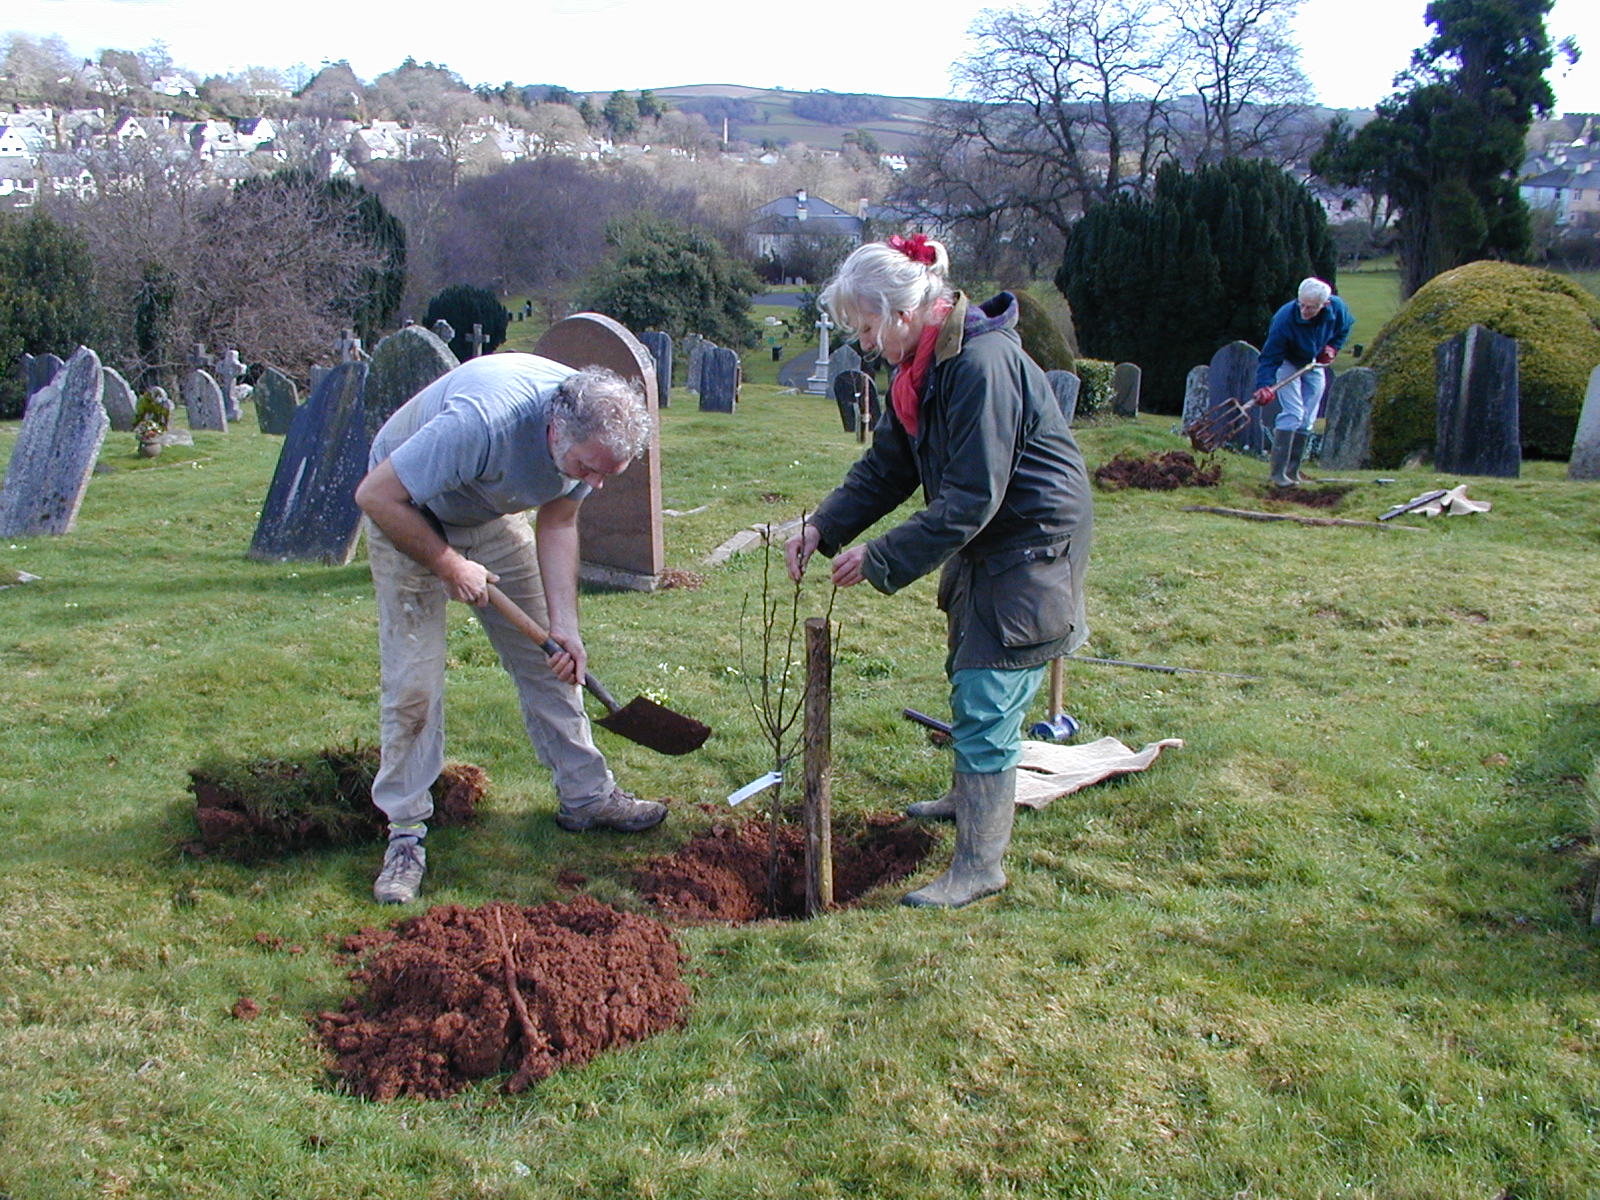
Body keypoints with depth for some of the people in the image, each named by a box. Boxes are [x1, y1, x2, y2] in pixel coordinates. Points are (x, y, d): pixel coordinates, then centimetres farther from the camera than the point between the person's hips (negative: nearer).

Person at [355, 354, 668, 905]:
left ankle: (587, 796, 19)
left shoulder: (594, 431, -20)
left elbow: (557, 523, -7)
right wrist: (448, 565, -26)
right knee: (413, 683, -10)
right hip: (410, 518, -6)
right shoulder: (481, 422, -42)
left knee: (550, 661, 6)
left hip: (493, 518, 6)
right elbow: (376, 495, -33)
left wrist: (564, 627, -13)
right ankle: (406, 837, 2)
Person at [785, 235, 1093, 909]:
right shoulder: (920, 366, 2)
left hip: (1032, 548, -10)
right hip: (985, 544, 10)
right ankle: (968, 798, 46)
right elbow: (887, 466, 6)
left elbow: (970, 499, -29)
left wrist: (880, 560, -25)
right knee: (967, 677, 24)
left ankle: (979, 866, 2)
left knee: (986, 704, -7)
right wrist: (822, 528, -7)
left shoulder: (982, 364, -28)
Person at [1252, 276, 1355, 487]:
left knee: (1307, 420, 3)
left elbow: (1345, 327, 6)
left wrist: (1332, 347, -8)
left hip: (1314, 366, 5)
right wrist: (1264, 386, -45)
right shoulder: (1284, 318, -35)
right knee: (1293, 413, -19)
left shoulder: (1337, 308, -21)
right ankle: (1278, 473, -18)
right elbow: (1269, 357, -33)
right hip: (1287, 364, -5)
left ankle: (1293, 471, 12)